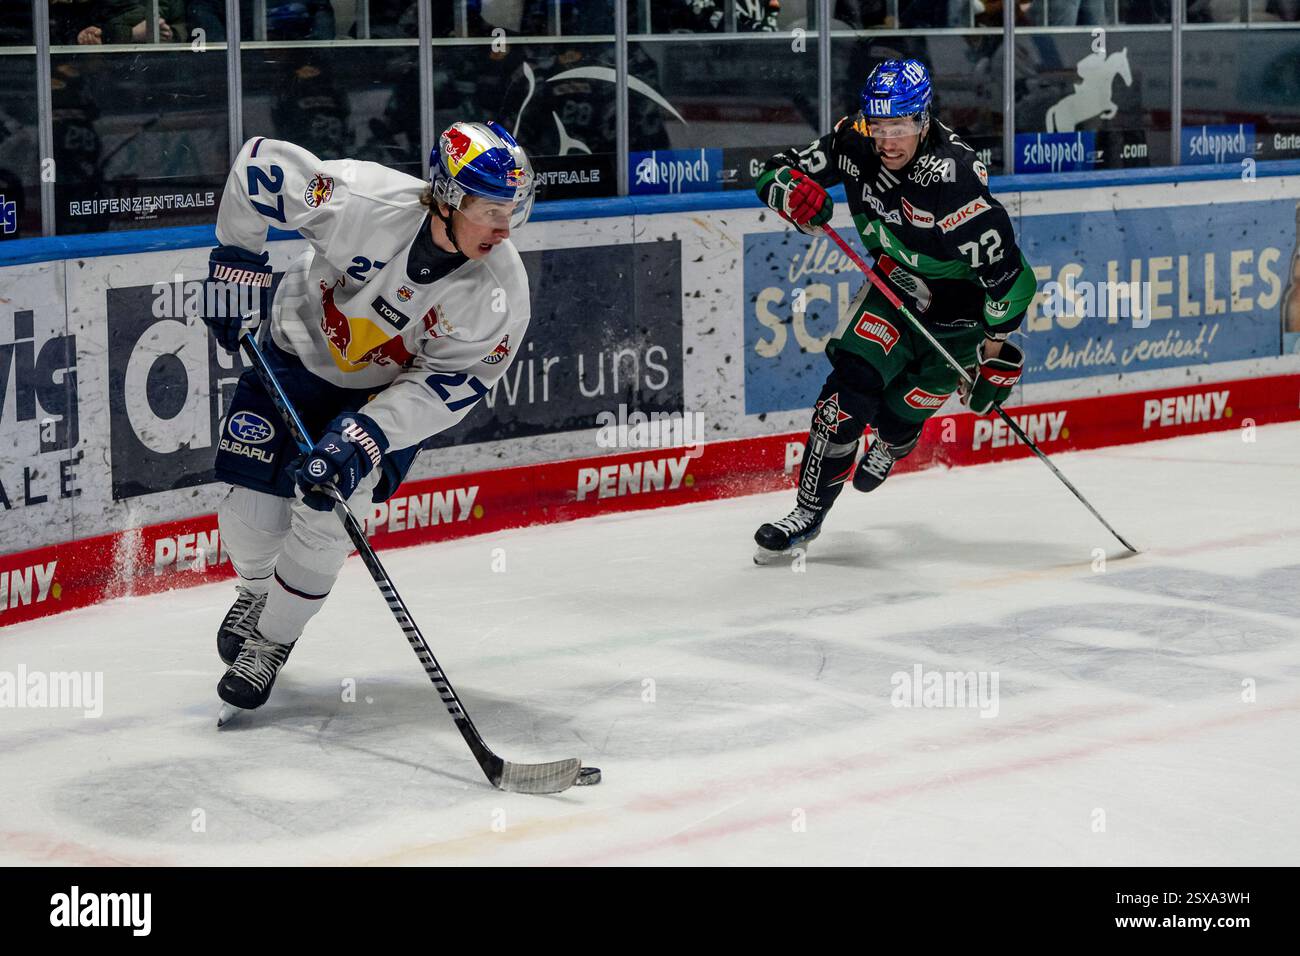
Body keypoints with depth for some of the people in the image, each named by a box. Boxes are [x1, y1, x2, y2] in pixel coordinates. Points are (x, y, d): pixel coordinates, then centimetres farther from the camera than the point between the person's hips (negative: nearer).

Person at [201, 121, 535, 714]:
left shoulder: (501, 292, -28)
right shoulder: (361, 199, -34)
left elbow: (449, 384, -23)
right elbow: (261, 162, -20)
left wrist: (368, 436, -34)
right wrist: (236, 261, -14)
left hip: (395, 391, 0)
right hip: (298, 350, 0)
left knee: (324, 515, -13)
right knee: (253, 510, -3)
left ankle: (271, 642, 13)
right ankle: (256, 589, 34)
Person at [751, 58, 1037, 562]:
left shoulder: (953, 177, -34)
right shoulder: (855, 143, -16)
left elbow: (1006, 271, -28)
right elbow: (775, 171, -8)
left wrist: (994, 356, -22)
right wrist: (791, 189, -34)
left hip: (959, 305, -5)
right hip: (895, 281, 5)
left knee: (897, 414, -3)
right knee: (851, 383, -11)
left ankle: (889, 448, 37)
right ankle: (809, 512, -2)